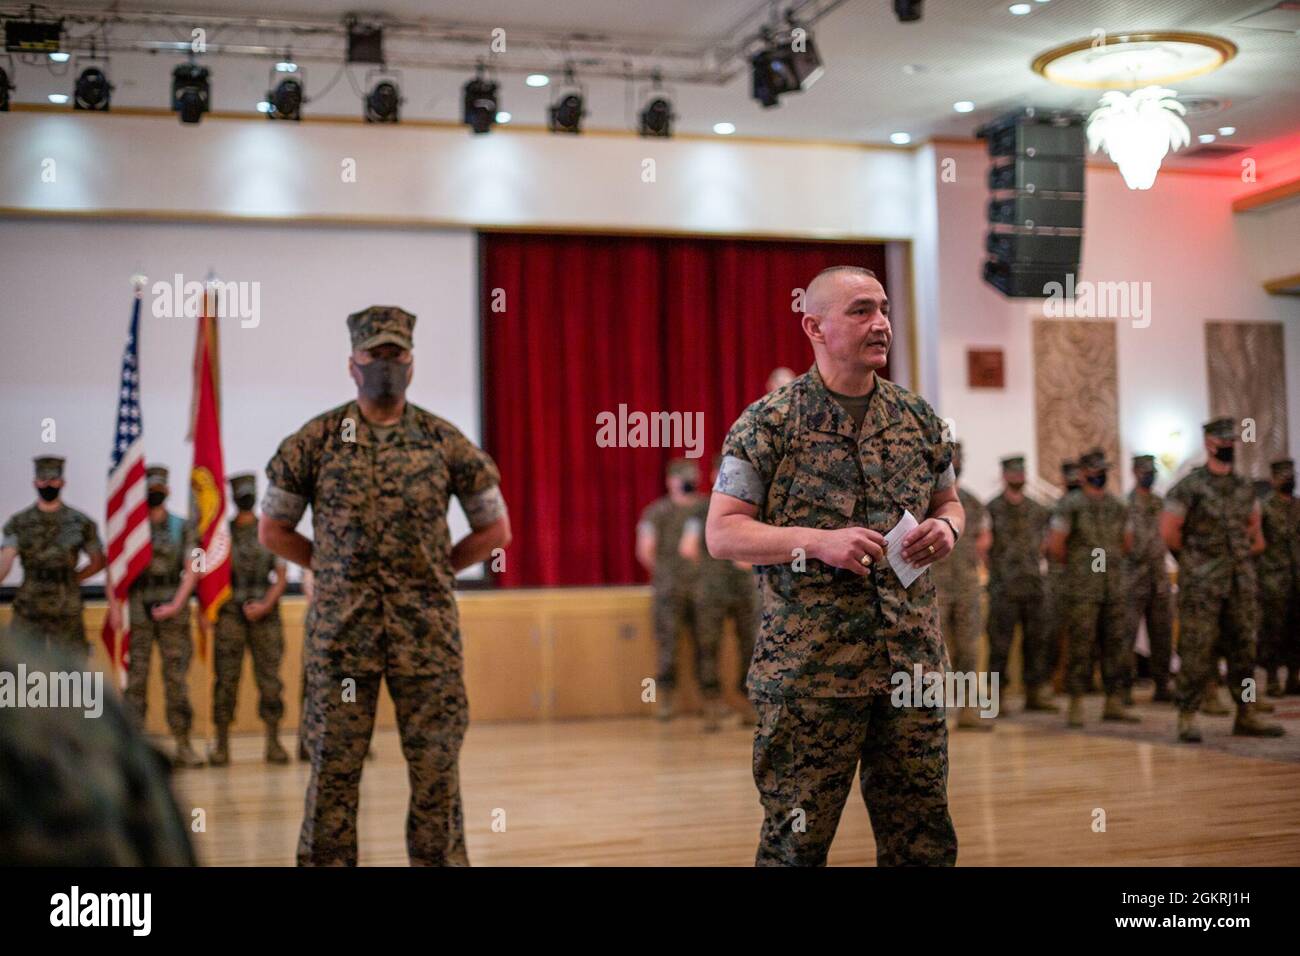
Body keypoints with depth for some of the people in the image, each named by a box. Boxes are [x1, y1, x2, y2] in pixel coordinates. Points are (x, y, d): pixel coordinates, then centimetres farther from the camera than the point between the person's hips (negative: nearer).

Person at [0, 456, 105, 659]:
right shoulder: (19, 523, 2)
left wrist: (70, 579, 0)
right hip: (27, 613, 0)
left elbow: (98, 562, 11)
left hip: (67, 613, 0)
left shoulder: (80, 523, 2)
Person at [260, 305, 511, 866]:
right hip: (341, 628, 0)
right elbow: (272, 530, 10)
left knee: (436, 768, 4)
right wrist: (332, 566, 5)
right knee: (333, 769, 4)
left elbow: (495, 529, 11)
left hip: (427, 631, 1)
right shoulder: (316, 440, 2)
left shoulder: (444, 441, 3)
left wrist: (434, 568, 5)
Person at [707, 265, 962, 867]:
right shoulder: (767, 423, -3)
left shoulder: (917, 417, 11)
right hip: (808, 666, -4)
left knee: (923, 838, 10)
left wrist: (946, 527, -1)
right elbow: (722, 533, -6)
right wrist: (819, 542, -18)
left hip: (913, 662, 4)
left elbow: (948, 502, 23)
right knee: (797, 839, 4)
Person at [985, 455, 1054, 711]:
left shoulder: (1037, 510, 13)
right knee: (1000, 643, -4)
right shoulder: (992, 508, -3)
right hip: (1004, 588, -5)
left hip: (1033, 585, 5)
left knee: (1036, 640, 7)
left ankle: (1035, 694, 14)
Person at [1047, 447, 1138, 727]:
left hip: (1114, 587, 6)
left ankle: (1114, 703, 12)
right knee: (1081, 648, -4)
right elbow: (1055, 546, -9)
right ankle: (1076, 706, 0)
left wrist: (1108, 561, 15)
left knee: (1115, 645, 6)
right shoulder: (1070, 504, -5)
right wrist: (1074, 564, 3)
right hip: (1082, 589, -6)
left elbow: (1126, 544, 23)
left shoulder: (1117, 506, 13)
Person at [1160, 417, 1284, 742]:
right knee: (1197, 652, -6)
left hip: (1241, 582, 6)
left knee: (1243, 649, 8)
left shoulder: (1244, 487, 11)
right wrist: (1192, 556, 0)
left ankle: (1246, 715, 15)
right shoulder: (1189, 487, -8)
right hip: (1201, 584, -6)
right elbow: (1168, 531, -9)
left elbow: (1253, 523, 27)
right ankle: (1187, 718, 0)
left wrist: (1253, 545, 14)